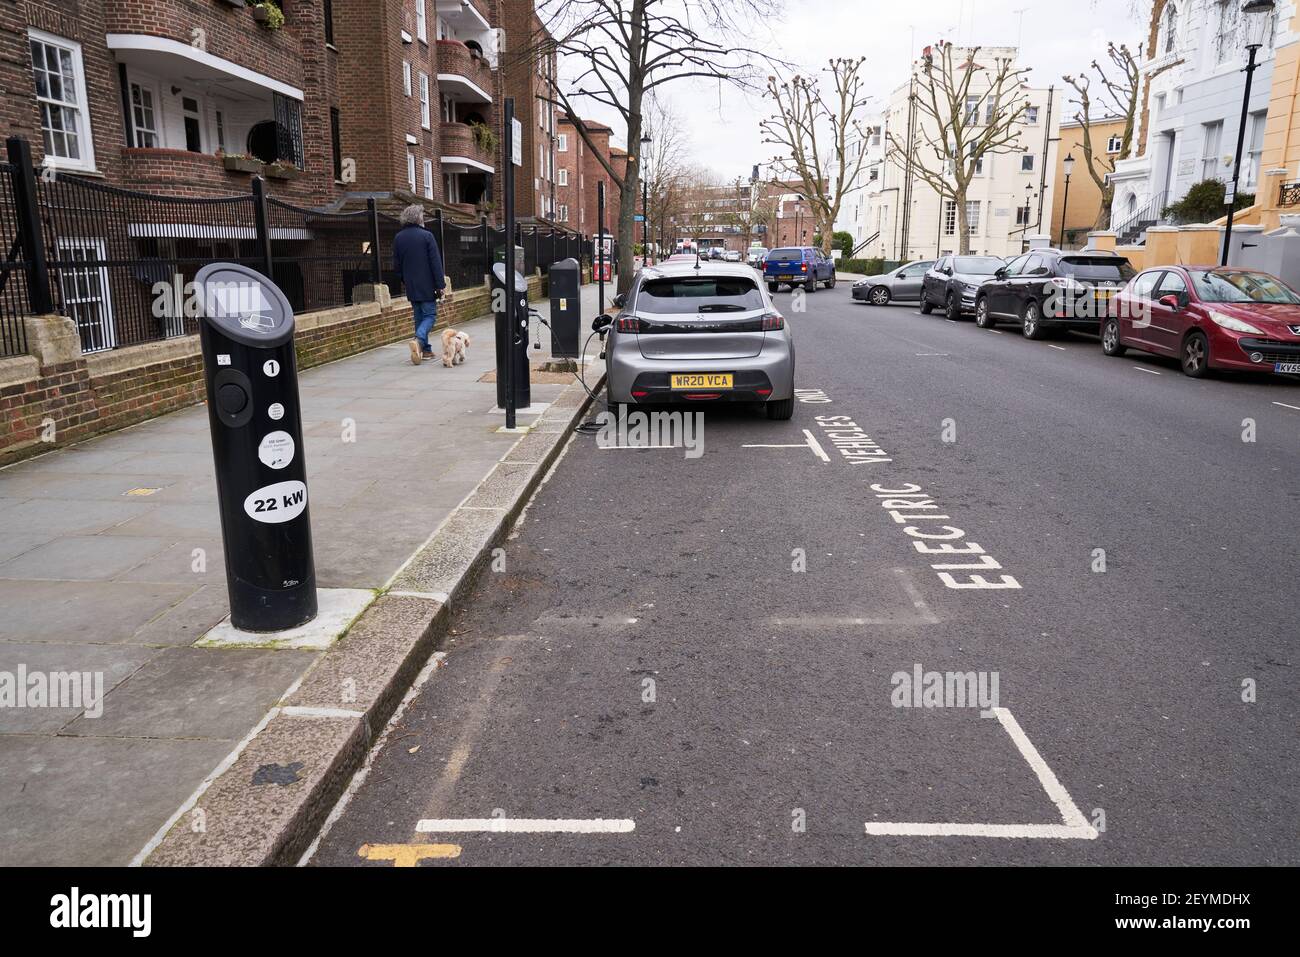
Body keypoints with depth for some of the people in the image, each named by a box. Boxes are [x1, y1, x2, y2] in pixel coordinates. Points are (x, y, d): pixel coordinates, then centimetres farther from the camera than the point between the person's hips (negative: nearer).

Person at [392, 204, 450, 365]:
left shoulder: (398, 238, 6)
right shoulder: (426, 236, -10)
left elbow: (396, 264, 12)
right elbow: (436, 263, -12)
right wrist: (440, 285, -10)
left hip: (411, 286, 5)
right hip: (426, 286, -5)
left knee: (419, 317, 13)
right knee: (430, 315, -1)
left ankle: (425, 350, 13)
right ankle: (419, 340, -25)